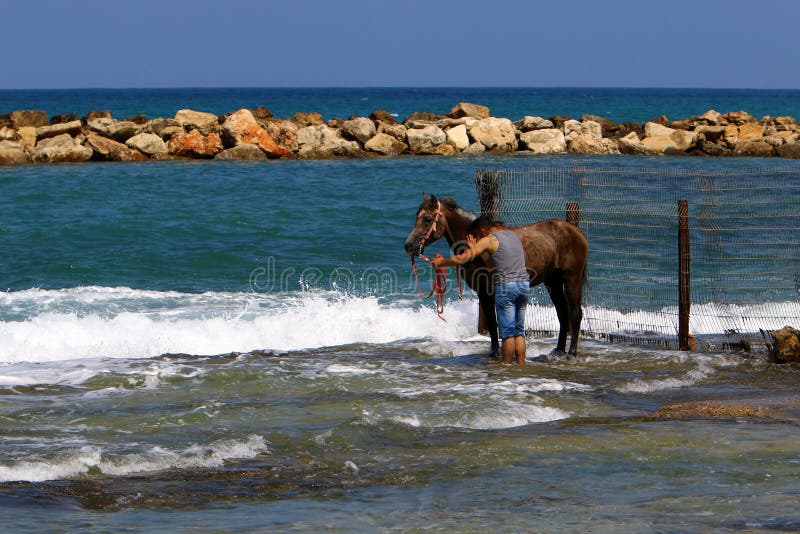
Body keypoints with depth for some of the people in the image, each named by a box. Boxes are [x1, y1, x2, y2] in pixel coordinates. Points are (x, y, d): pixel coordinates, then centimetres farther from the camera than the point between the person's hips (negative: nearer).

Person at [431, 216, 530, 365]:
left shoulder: (489, 240, -5)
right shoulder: (512, 234, 14)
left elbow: (462, 258, -8)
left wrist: (441, 262, 7)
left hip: (505, 286, -6)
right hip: (524, 284, 6)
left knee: (507, 330, -1)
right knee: (519, 330, 12)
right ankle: (521, 365, 10)